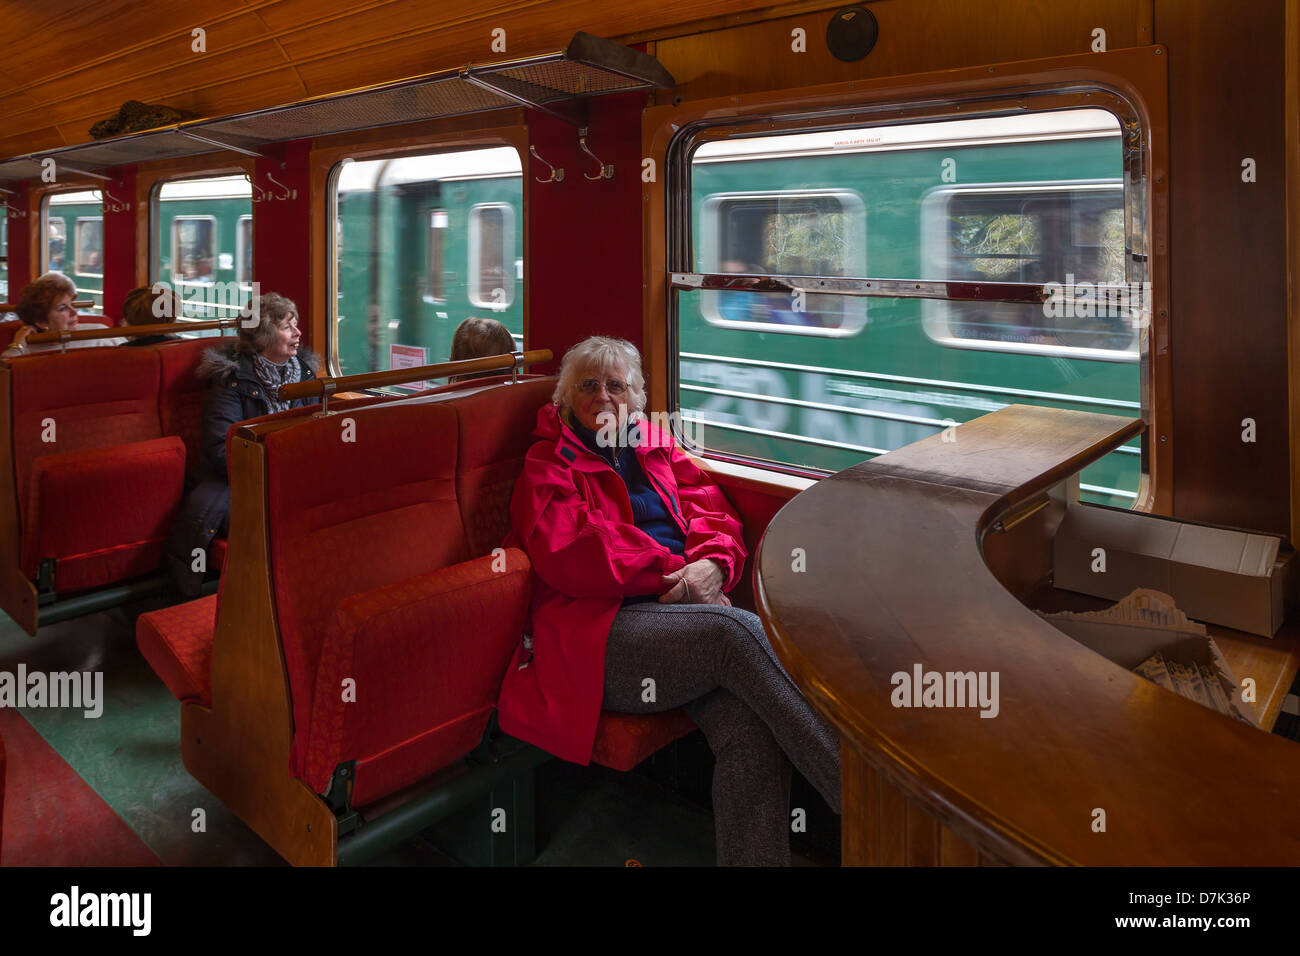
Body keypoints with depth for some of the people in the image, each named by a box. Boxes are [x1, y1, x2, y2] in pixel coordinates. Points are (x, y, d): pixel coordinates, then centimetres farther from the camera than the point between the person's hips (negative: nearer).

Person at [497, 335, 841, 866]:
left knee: (751, 727, -29)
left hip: (691, 606, 5)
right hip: (603, 628, -4)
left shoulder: (657, 446, 29)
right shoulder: (547, 465, 15)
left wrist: (713, 566, -6)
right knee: (737, 630, -34)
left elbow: (716, 516, 19)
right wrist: (672, 574, -9)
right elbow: (568, 553, -3)